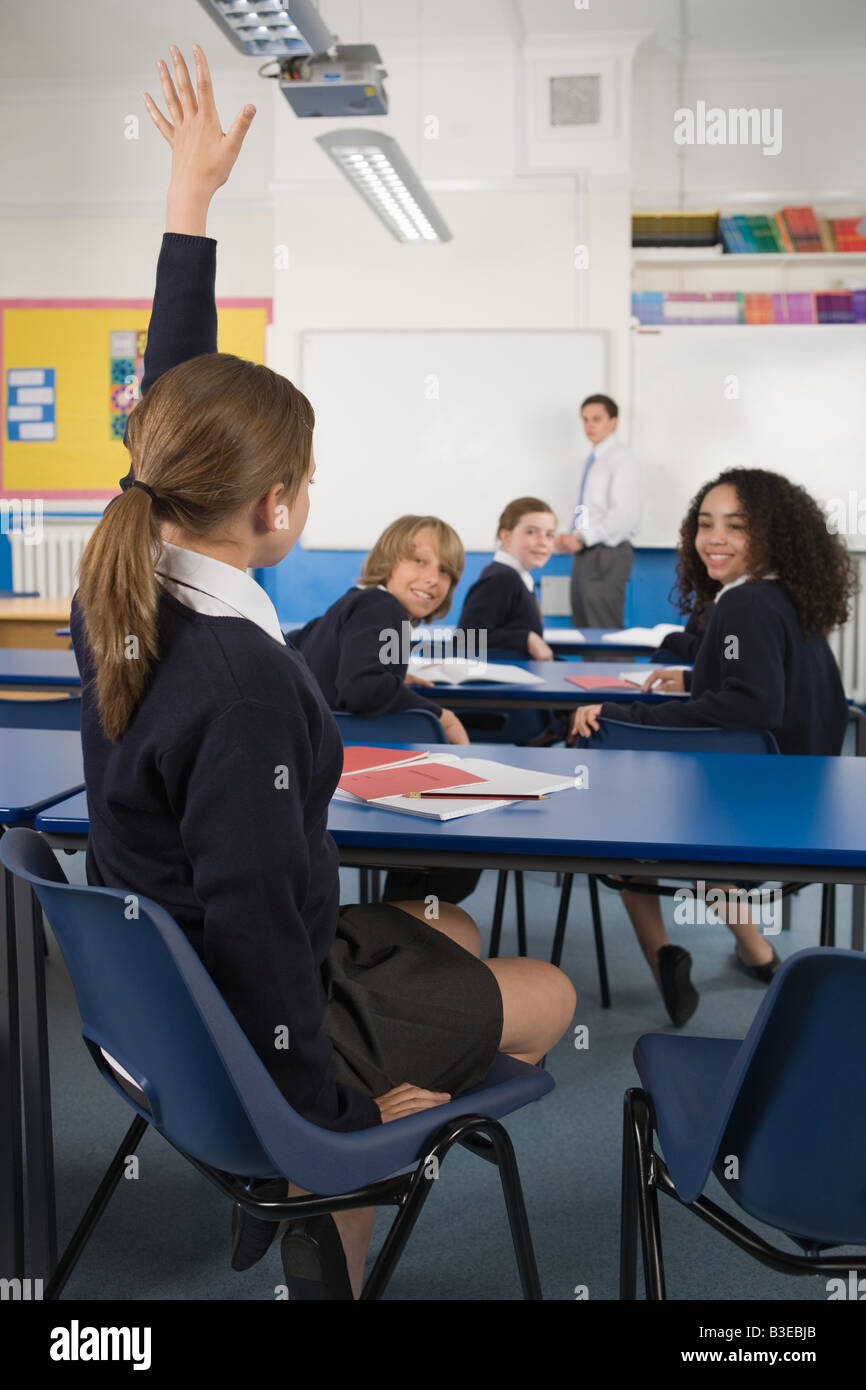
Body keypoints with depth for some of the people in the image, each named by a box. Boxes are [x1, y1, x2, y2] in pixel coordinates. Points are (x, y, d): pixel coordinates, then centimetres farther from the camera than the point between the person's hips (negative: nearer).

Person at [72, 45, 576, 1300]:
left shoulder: (121, 593, -9)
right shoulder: (245, 684, -34)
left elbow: (170, 397, 2)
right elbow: (256, 931, -30)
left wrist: (192, 191, 9)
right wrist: (332, 1114, -16)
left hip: (158, 982, 8)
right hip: (238, 1033, -8)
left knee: (455, 935, 26)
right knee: (552, 997, 10)